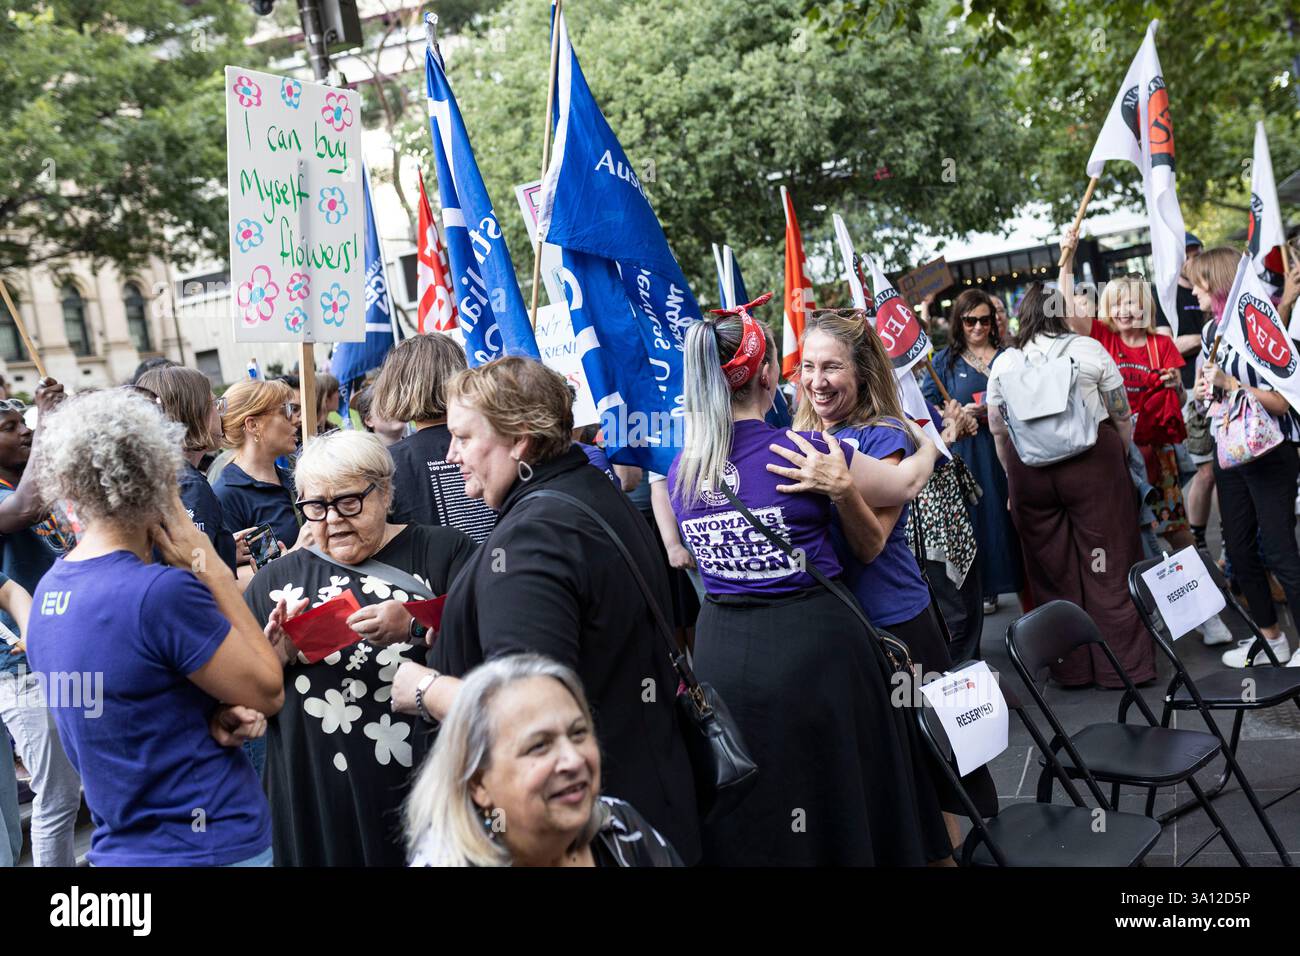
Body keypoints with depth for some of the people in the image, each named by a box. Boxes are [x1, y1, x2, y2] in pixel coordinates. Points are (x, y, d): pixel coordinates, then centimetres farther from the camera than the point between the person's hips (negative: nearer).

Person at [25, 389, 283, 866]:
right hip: (210, 847, -7)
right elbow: (268, 691, -14)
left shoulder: (50, 589, 1)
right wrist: (212, 569, -13)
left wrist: (217, 714, -7)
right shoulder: (163, 591, -25)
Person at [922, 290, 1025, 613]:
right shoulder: (944, 361, 7)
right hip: (966, 452, -1)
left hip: (1005, 451, 1)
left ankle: (1021, 583, 11)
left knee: (1009, 514, 0)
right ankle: (983, 589, 8)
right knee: (974, 517, -1)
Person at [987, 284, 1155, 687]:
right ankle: (1125, 664, 11)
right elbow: (1122, 416, 4)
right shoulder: (1088, 348, 0)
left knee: (1052, 571, 9)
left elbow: (998, 430, 6)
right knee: (1109, 567, 5)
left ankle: (1070, 668, 18)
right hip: (1092, 461, -2)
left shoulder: (1002, 363, 5)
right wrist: (1120, 457, 18)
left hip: (1028, 472, 2)